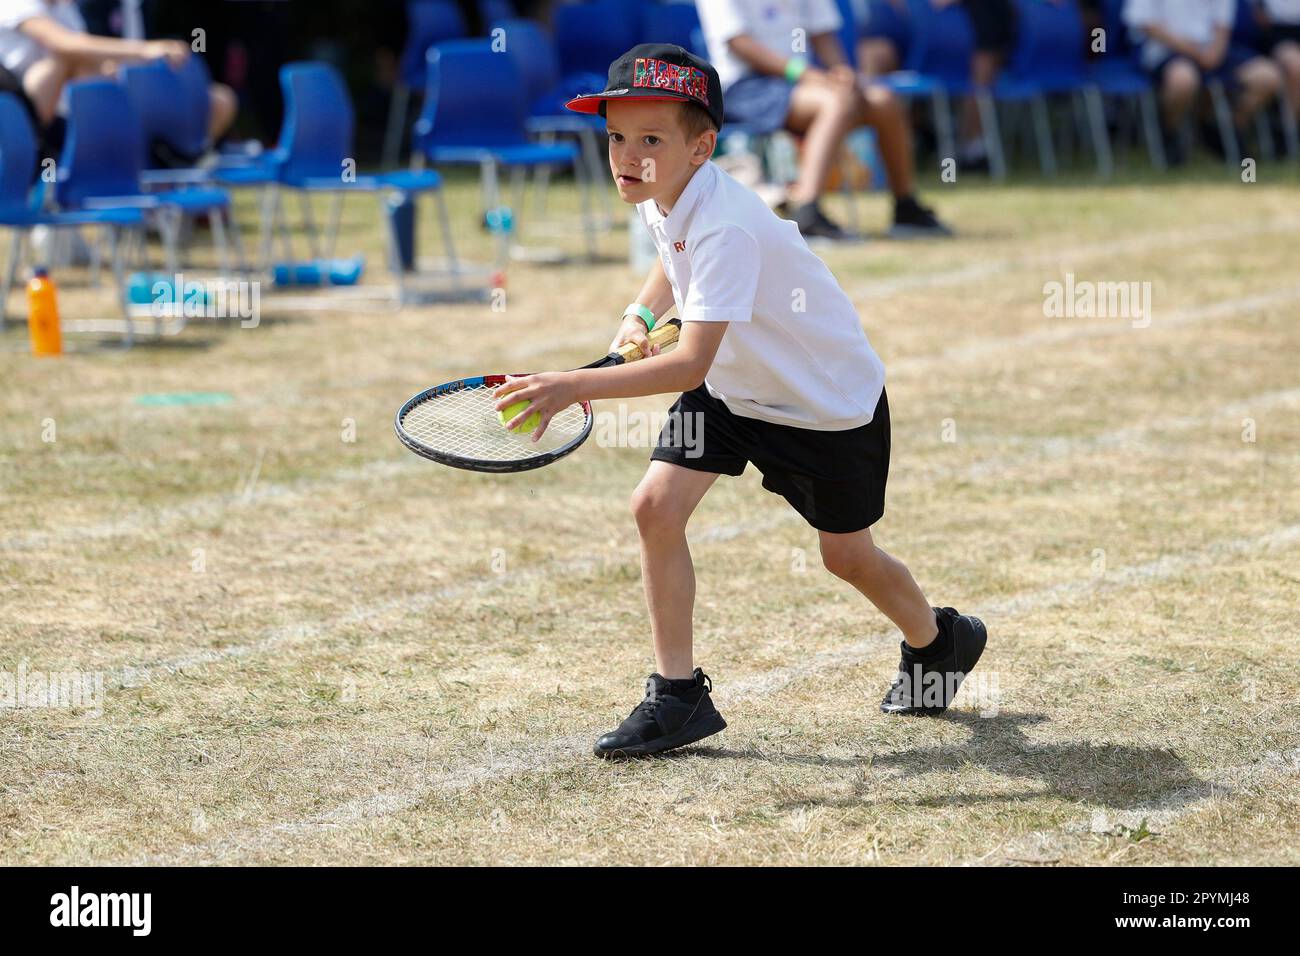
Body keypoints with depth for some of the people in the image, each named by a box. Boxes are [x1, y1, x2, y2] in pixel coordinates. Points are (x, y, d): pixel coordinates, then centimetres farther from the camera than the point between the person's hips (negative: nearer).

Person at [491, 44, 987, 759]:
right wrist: (641, 314, -5)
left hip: (830, 402, -7)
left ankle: (938, 642, 41)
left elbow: (691, 364, -44)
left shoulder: (726, 228, -37)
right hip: (730, 387, 7)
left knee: (846, 557, 9)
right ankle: (678, 695, -2)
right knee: (656, 506, -12)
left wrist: (573, 387, -51)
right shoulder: (660, 198, -11)